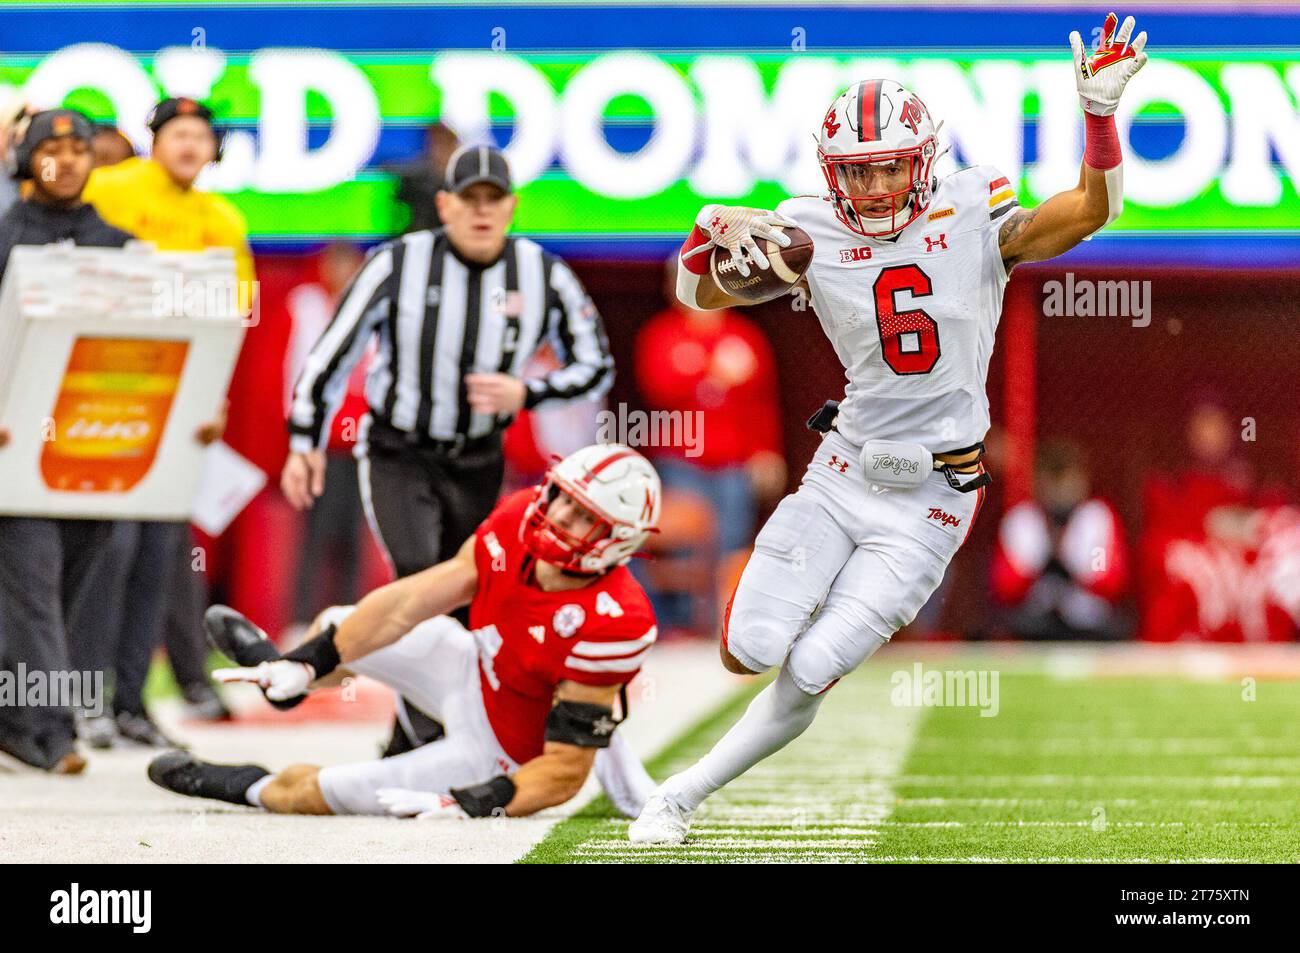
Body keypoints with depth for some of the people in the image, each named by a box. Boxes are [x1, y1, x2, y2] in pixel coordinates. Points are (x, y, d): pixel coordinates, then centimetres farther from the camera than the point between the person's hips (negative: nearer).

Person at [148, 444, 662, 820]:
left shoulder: (609, 625, -38)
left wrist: (465, 806, -40)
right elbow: (410, 603, -10)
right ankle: (287, 670, 55)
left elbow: (566, 772, -31)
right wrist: (308, 664, -10)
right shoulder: (518, 520, -19)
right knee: (338, 629, 17)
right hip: (477, 673, 6)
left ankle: (250, 789, 35)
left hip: (499, 757, -6)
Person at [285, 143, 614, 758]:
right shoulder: (398, 265, -13)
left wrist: (524, 394, -16)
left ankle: (404, 757, 18)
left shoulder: (544, 277, -7)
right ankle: (431, 745, -24)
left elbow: (595, 366, 1)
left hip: (477, 464, 3)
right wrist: (305, 442, -5)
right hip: (396, 455, -3)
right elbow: (333, 350, -4)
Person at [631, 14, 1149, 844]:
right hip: (841, 476, 2)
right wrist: (715, 229, -18)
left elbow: (1092, 211, -14)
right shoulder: (814, 237, -1)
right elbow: (699, 294, 4)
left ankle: (687, 794, 12)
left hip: (927, 502, -2)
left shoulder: (973, 221, -5)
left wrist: (1100, 112, -29)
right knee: (750, 651, -10)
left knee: (809, 675, -8)